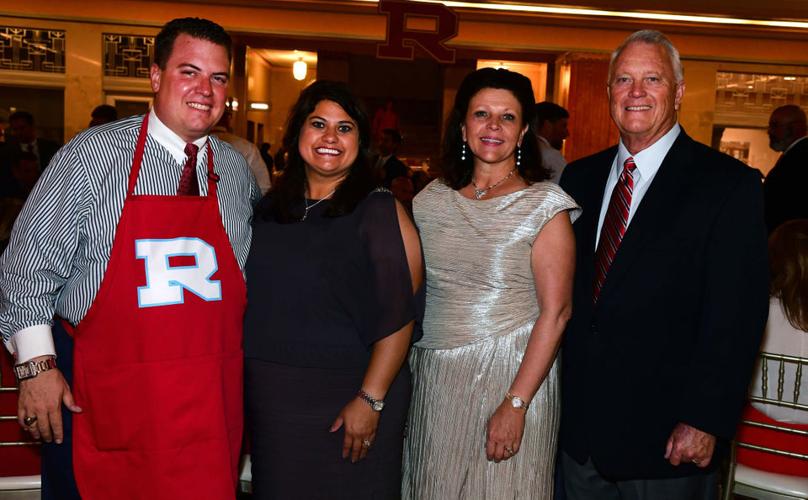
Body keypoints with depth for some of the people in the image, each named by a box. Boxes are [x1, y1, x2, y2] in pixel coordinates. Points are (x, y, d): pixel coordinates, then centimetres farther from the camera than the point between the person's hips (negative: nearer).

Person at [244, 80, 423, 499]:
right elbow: (253, 299, 12)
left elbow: (397, 315, -14)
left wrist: (370, 401, -18)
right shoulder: (269, 209, 6)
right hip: (270, 398, 5)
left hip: (347, 396, -4)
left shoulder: (379, 211, -9)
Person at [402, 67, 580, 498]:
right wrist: (403, 375, 3)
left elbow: (555, 313, -12)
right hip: (431, 379, 4)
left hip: (511, 377, -4)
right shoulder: (432, 199, 6)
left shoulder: (544, 204, -7)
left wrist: (515, 404, -17)